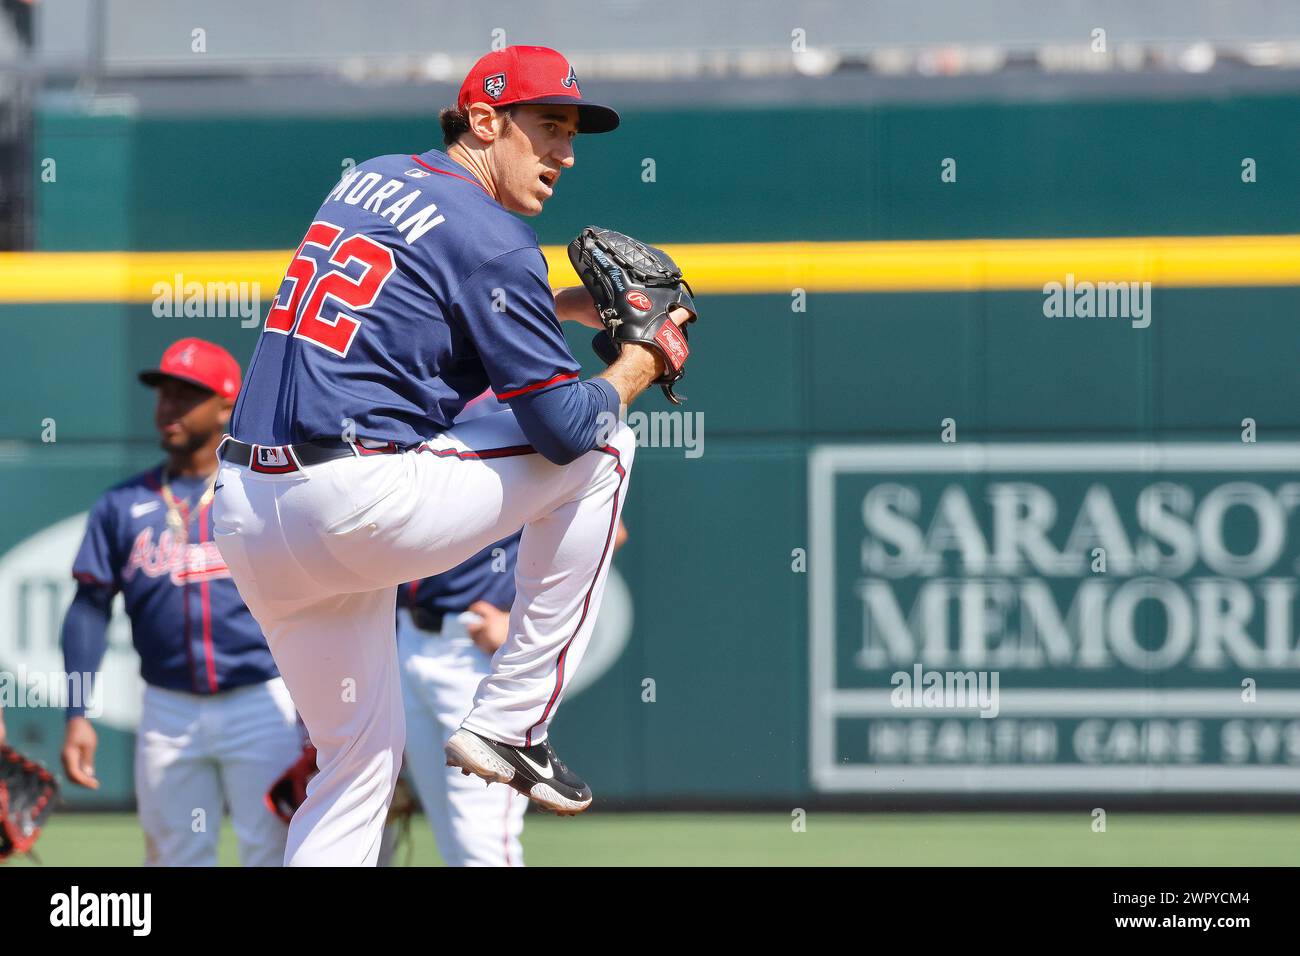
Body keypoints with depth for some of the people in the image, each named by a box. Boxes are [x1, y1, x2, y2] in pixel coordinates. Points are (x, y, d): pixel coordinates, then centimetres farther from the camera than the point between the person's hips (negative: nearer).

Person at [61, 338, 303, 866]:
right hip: (168, 716, 3)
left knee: (273, 855, -6)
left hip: (262, 705, -3)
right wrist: (77, 716, -2)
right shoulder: (122, 505, 11)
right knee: (174, 860, 7)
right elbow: (89, 610, 7)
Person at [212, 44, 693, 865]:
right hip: (356, 504, -8)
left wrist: (562, 305, 29)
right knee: (602, 449, 9)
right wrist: (632, 372, 12)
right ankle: (510, 724, 8)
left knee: (360, 753, 19)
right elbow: (565, 427, -7)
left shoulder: (370, 180, 19)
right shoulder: (491, 237, -6)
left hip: (245, 514, 8)